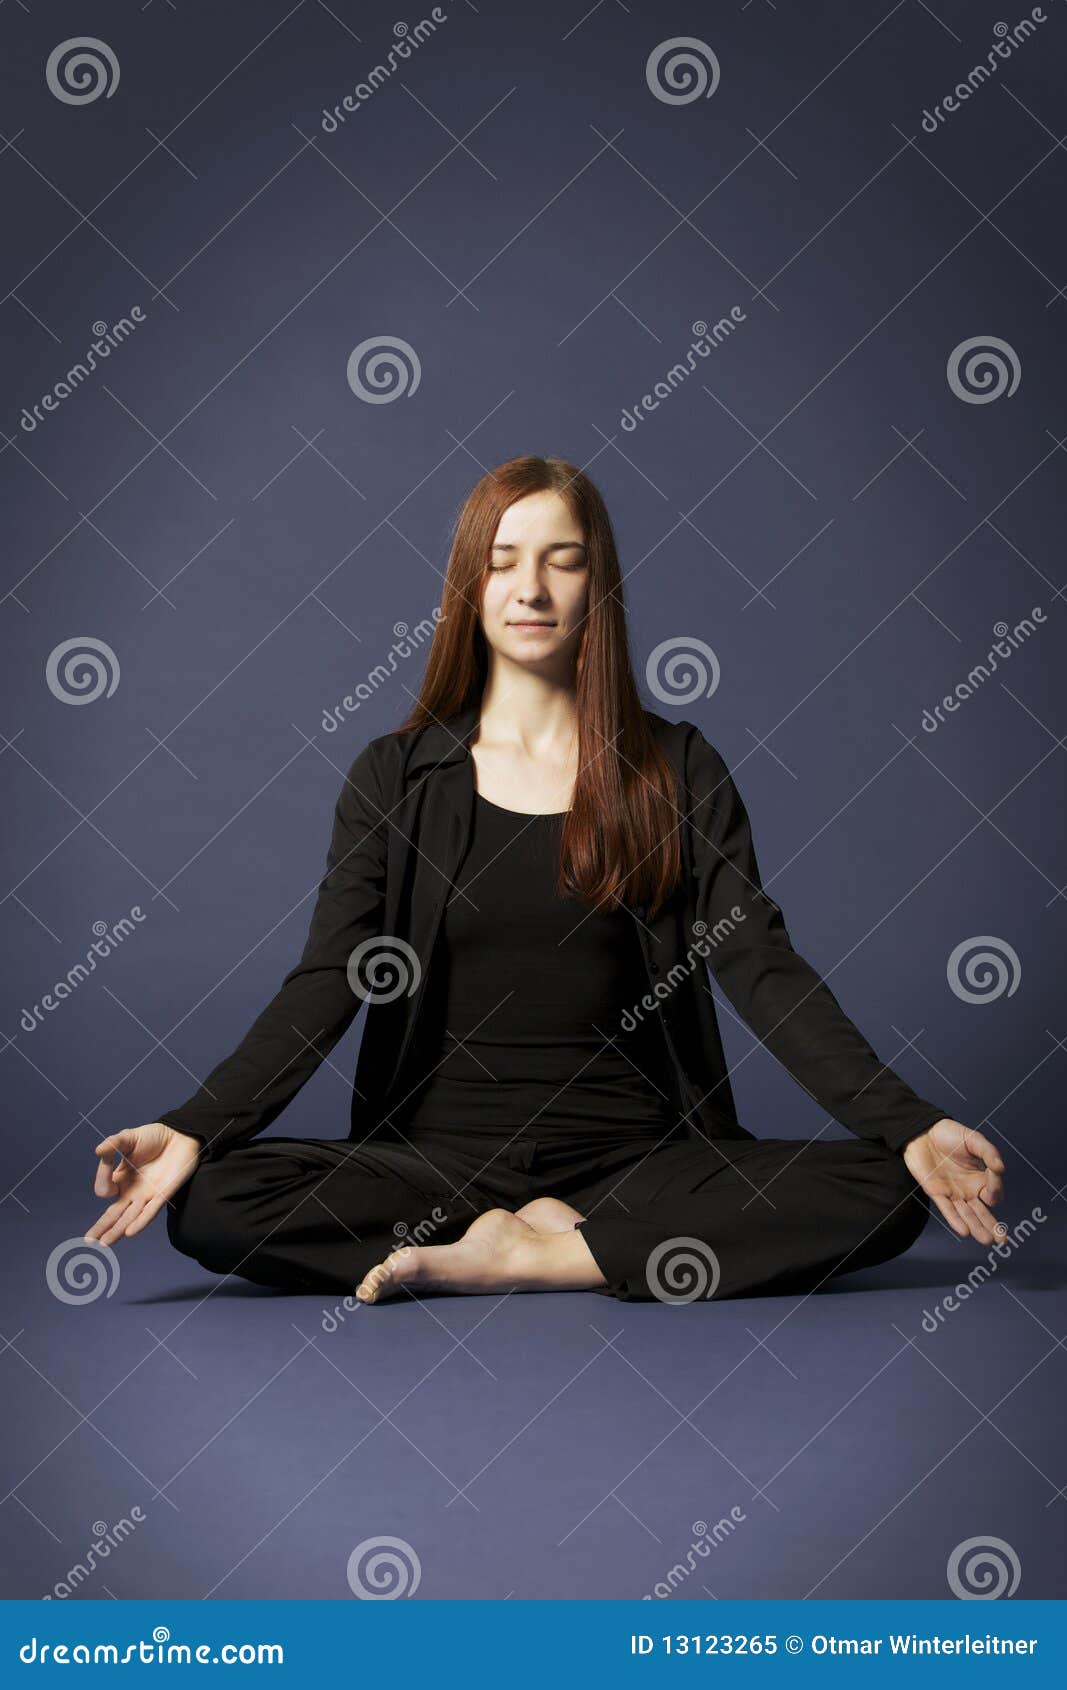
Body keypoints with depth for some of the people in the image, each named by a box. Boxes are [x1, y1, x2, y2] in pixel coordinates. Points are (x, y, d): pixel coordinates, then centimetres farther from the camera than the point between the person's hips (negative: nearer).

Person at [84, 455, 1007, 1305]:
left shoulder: (679, 768, 5)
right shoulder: (395, 776, 6)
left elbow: (762, 966, -3)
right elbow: (328, 984, -3)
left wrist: (909, 1126, -18)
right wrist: (193, 1128, -19)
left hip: (635, 1152, 0)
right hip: (439, 1153, 0)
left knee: (883, 1193, -24)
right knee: (207, 1203, -25)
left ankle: (515, 1254, -17)